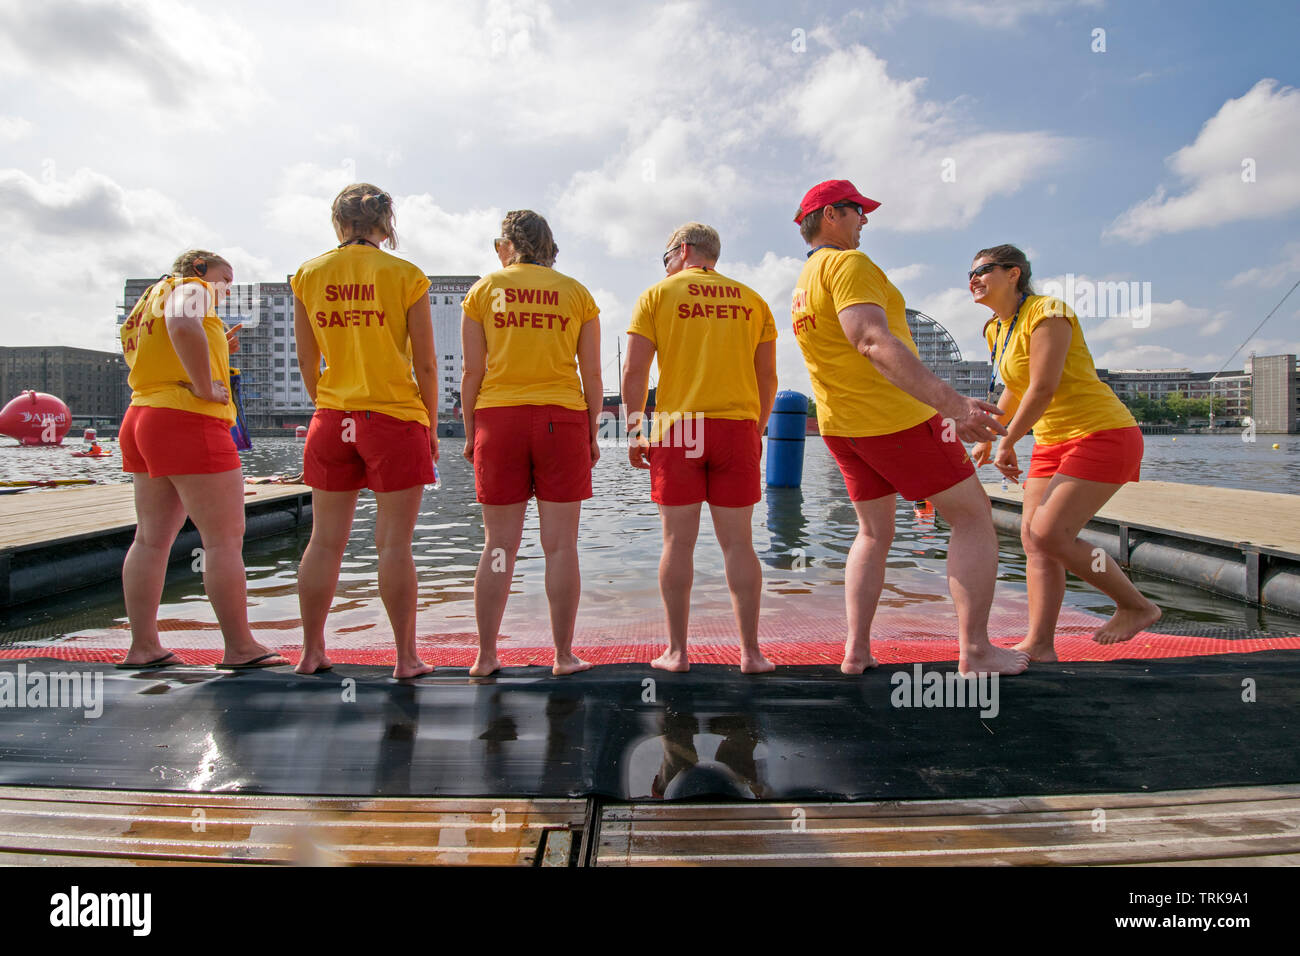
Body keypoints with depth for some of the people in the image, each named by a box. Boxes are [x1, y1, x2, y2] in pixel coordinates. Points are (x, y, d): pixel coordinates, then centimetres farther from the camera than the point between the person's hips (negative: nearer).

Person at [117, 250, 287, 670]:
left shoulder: (144, 307, 26)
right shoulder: (191, 288, -2)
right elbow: (183, 325, -26)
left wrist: (216, 350, 20)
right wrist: (206, 386, -20)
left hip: (141, 418, 10)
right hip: (189, 423, -10)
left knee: (152, 539, 10)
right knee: (224, 540, -7)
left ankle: (142, 647, 14)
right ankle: (239, 647, -3)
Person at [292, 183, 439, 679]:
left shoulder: (308, 275, 6)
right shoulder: (405, 276, -3)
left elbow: (307, 364, 8)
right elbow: (425, 365, -4)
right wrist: (430, 427, 5)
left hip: (331, 421, 4)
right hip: (396, 418, -3)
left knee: (325, 540, 11)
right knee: (394, 543, 1)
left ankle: (312, 651, 22)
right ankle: (406, 657, 10)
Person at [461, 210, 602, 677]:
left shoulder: (484, 289, 7)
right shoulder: (577, 293, 9)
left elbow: (472, 372, 2)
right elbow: (591, 375, 5)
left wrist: (470, 432, 8)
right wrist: (592, 434, 11)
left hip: (498, 418, 0)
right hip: (562, 419, 0)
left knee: (498, 546, 6)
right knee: (560, 546, 3)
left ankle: (486, 655, 10)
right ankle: (564, 655, 9)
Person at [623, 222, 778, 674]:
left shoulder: (658, 295, 6)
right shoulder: (752, 301, 14)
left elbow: (634, 372, -3)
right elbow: (767, 378, 12)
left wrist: (635, 432, 2)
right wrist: (757, 430, 19)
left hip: (677, 426, -2)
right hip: (737, 427, 2)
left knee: (679, 542, 2)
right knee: (738, 542, 5)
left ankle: (677, 651, 6)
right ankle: (750, 652, 7)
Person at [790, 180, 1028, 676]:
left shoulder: (803, 287, 15)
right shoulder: (847, 263, -14)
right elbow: (874, 342, -30)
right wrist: (951, 402, -38)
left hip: (841, 425, 9)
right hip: (895, 418, -9)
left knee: (874, 534, 17)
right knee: (973, 516, 3)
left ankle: (856, 649, 11)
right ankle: (975, 650, 5)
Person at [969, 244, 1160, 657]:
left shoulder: (1047, 313, -15)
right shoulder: (996, 329, 11)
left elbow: (1042, 389, -20)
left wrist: (1007, 444, -12)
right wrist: (987, 437, 31)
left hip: (1101, 435, -9)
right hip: (1053, 443, 9)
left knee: (1049, 534, -16)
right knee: (1032, 538, 0)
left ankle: (1137, 606, 5)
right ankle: (1039, 644, 5)